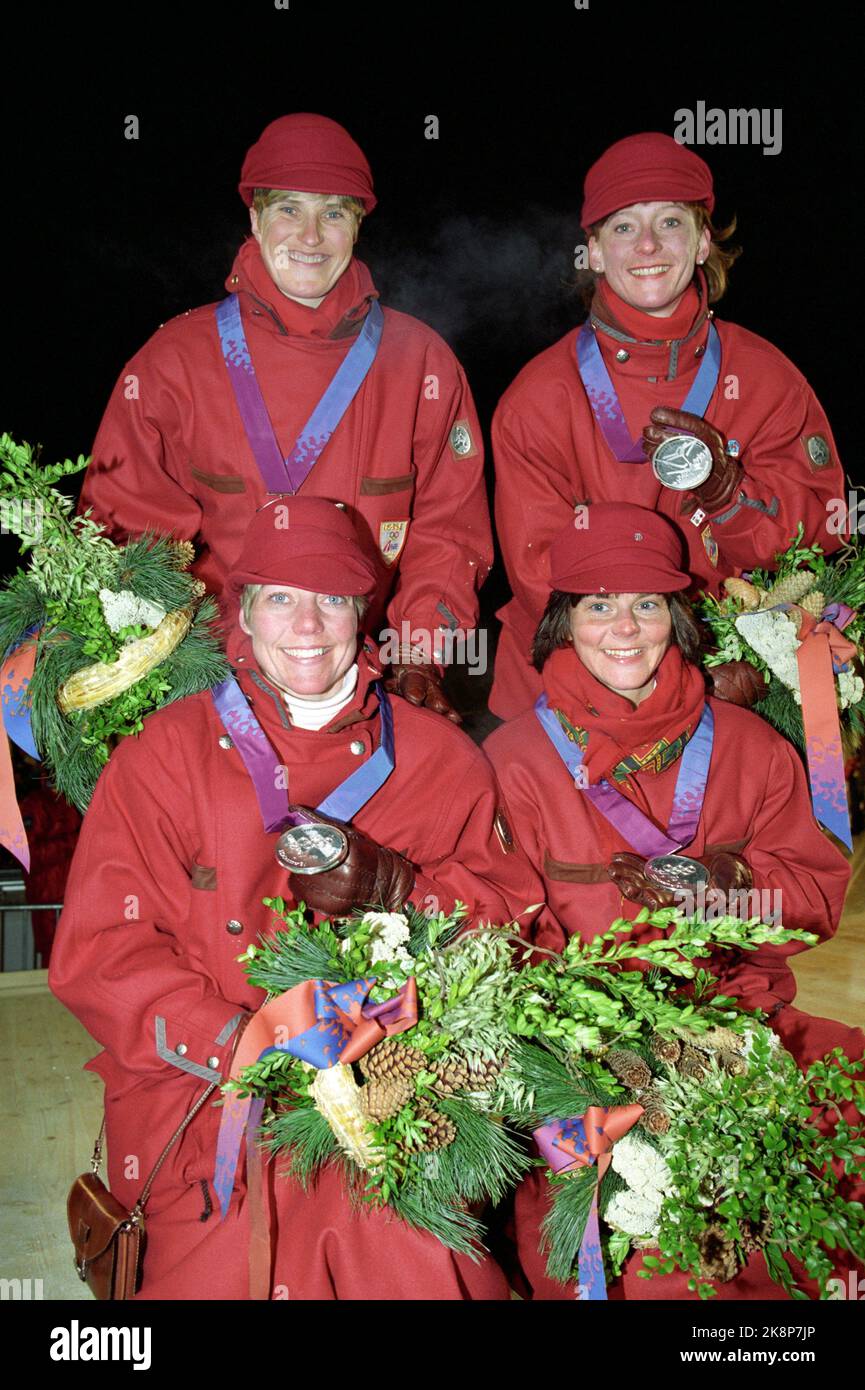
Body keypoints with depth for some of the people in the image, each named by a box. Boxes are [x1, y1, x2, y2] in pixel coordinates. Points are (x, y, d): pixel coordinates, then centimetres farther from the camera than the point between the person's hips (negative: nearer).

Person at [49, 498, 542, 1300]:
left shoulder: (438, 756, 12)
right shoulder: (161, 755, 6)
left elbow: (510, 908, 9)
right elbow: (97, 952, -1)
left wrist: (391, 888, -11)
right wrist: (244, 1047, -14)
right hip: (199, 1079, 0)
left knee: (408, 1240, -26)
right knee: (242, 1243, -27)